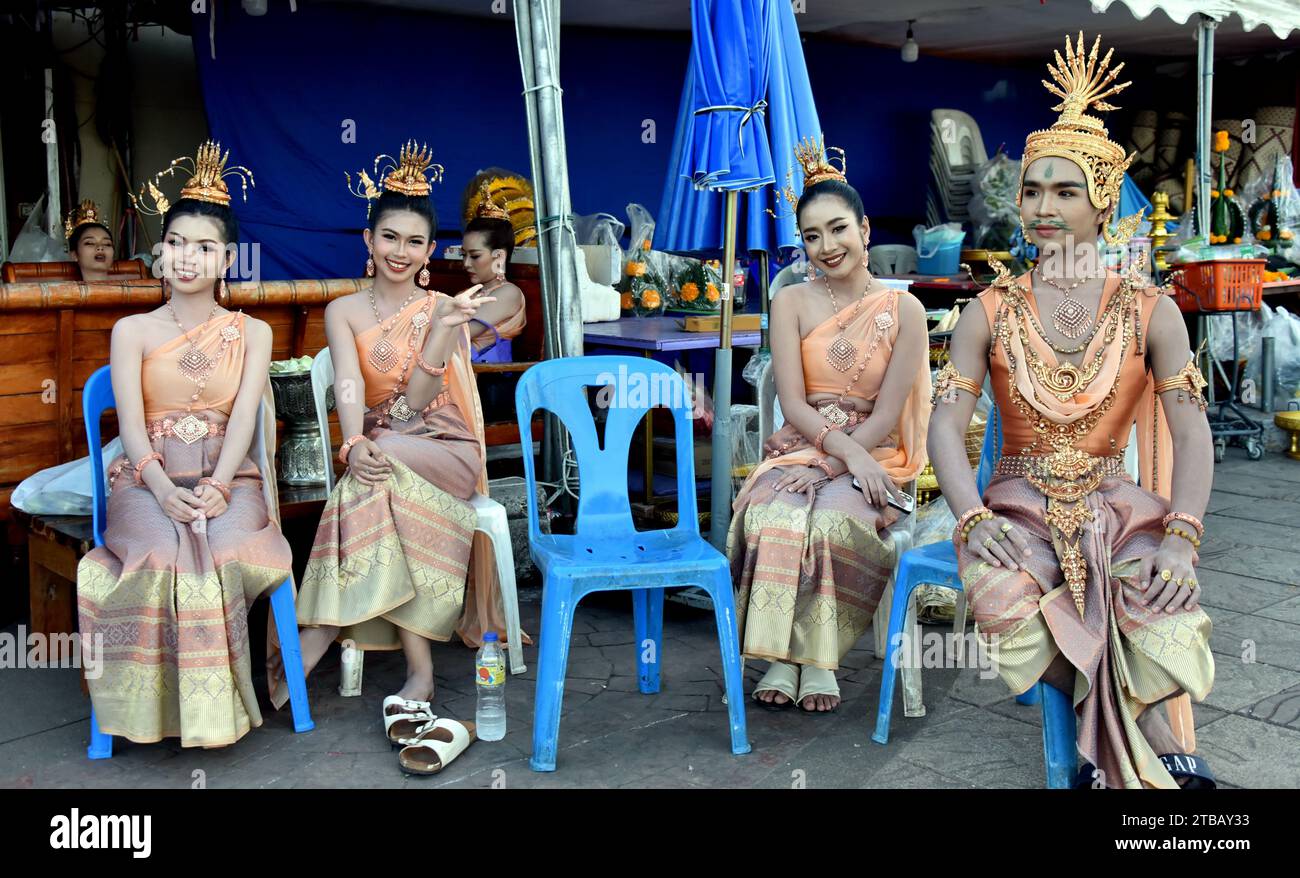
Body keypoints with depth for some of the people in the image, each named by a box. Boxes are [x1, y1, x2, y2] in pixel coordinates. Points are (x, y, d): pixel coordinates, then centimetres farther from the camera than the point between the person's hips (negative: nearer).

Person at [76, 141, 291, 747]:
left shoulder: (252, 333, 12)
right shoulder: (132, 330, 11)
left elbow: (243, 417, -2)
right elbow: (131, 421, -2)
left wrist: (216, 487, -20)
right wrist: (163, 488, -20)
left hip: (227, 479, 0)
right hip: (148, 480, 0)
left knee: (226, 545, -33)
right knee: (166, 549, -33)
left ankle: (218, 704, -16)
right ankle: (169, 703, -16)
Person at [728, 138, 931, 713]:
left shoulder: (903, 311, 1)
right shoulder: (791, 303, 5)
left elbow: (887, 414, -5)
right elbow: (793, 405, -4)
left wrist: (831, 463, -18)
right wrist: (847, 448, -21)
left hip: (871, 456, -1)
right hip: (799, 448, 1)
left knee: (832, 519, -34)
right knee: (773, 515, -33)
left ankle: (819, 658, -17)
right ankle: (782, 658, -20)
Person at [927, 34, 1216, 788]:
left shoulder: (1150, 311, 1)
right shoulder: (991, 313, 2)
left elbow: (1191, 432, -5)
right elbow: (946, 424, -6)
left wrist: (1180, 536, -23)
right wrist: (973, 518, -24)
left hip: (1116, 506, 0)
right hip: (1020, 505, 1)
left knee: (1161, 605, -35)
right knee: (1003, 593, -33)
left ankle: (1112, 740, -13)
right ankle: (1164, 751, -14)